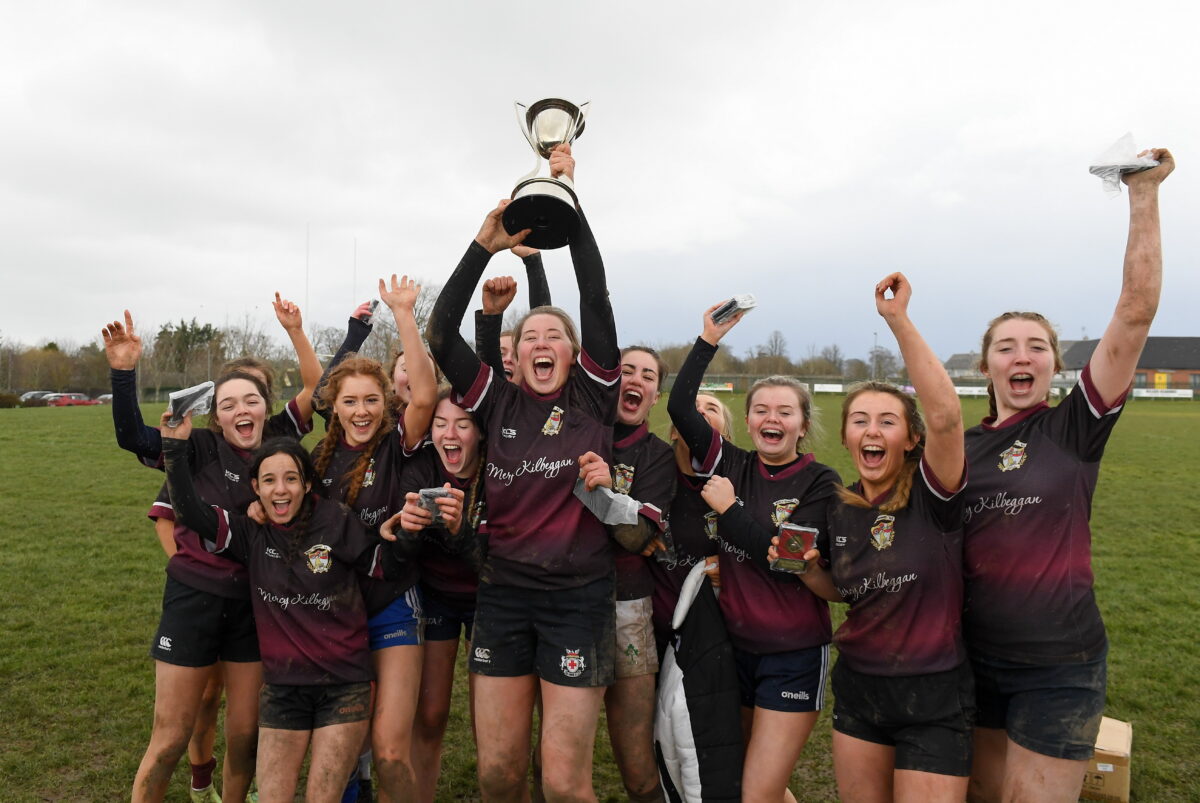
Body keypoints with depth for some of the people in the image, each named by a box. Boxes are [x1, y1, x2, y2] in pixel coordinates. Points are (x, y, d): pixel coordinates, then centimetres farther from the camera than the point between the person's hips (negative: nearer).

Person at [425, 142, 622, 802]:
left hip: (578, 598, -2)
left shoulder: (593, 398, -1)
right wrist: (485, 245, -8)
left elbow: (596, 297, -8)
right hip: (502, 596, 3)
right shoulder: (499, 405, 4)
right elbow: (440, 335, -3)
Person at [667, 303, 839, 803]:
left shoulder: (820, 482, -8)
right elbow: (679, 407, -9)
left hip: (794, 654, -4)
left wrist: (727, 509, -15)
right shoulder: (732, 465, 1)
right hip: (734, 644, 4)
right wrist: (709, 339, -10)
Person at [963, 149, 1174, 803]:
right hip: (977, 655, 4)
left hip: (1059, 665, -4)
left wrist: (1143, 194, -15)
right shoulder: (963, 447, 4)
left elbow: (1136, 313, -15)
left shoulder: (1076, 426, -6)